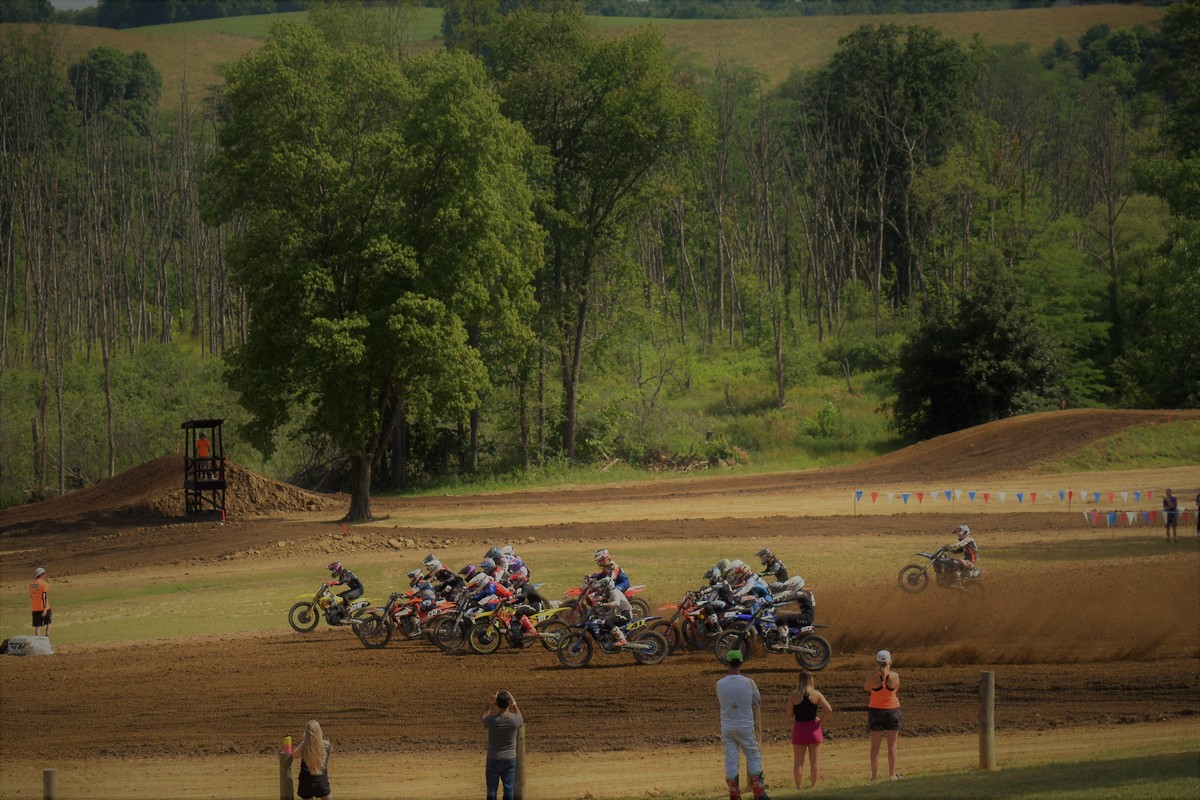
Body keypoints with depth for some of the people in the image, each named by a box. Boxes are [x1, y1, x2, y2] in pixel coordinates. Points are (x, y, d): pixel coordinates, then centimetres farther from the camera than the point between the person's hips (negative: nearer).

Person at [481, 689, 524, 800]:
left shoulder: (491, 720, -18)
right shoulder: (514, 719, -15)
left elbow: (482, 719, 7)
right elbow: (521, 719, 12)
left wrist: (489, 703, 2)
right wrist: (514, 703, 12)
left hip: (493, 759, -1)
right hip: (510, 759, 1)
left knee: (491, 790, 9)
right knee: (508, 789, 9)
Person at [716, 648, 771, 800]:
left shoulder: (720, 684, -4)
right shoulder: (749, 682, -9)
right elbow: (758, 702, 3)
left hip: (727, 728, 2)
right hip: (746, 727, -2)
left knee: (730, 759, 5)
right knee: (754, 757, 7)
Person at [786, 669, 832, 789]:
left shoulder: (794, 695, -6)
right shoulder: (816, 695, -4)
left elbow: (789, 714, -3)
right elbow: (829, 709, -8)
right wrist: (820, 722, 3)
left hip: (799, 729, -1)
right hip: (813, 728, 1)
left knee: (798, 762, 5)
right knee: (813, 761, 8)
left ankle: (798, 787, 4)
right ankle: (813, 785, 11)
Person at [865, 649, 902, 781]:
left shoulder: (873, 676, -13)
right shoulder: (894, 676, -11)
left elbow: (865, 688, 5)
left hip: (876, 710, 0)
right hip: (892, 710, 0)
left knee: (875, 745, 6)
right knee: (892, 744, 10)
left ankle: (874, 775, 6)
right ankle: (892, 774, 13)